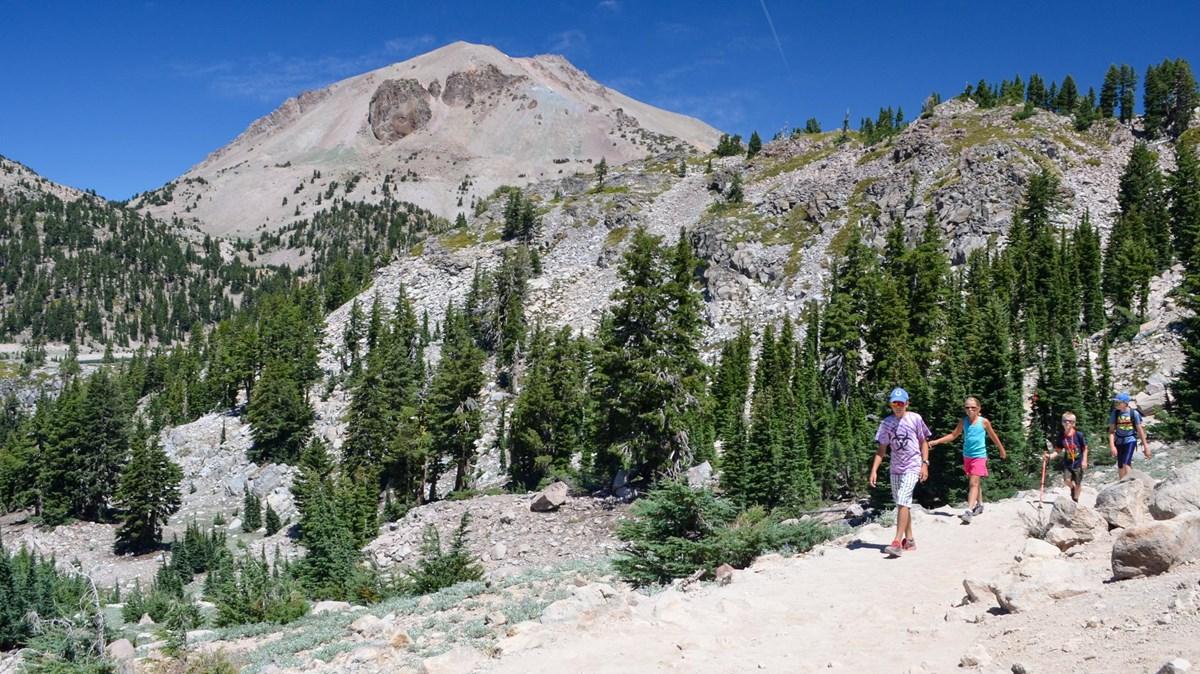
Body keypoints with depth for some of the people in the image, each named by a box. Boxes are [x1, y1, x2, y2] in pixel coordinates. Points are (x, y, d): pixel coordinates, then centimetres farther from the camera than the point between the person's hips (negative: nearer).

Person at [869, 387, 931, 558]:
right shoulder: (886, 423, 4)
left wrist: (925, 464, -6)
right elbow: (882, 449, 6)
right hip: (895, 468, 5)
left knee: (903, 503, -15)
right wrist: (874, 470, 0)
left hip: (912, 467, -5)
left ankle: (897, 542, -17)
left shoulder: (915, 419, -4)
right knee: (902, 505, 11)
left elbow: (924, 442, 3)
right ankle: (909, 540, 22)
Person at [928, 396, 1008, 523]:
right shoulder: (963, 422, 3)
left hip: (979, 456, -5)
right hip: (967, 456, 5)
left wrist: (1002, 450, 20)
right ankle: (979, 505, 38)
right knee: (974, 482, 19)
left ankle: (969, 511, -22)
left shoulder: (983, 421, -7)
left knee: (973, 483, -14)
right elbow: (953, 435, 10)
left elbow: (993, 436, 8)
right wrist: (936, 441, 0)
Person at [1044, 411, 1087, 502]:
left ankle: (1075, 500, 25)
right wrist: (1050, 456, -15)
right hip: (1067, 463, 2)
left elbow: (1085, 448, -5)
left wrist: (1084, 461, -11)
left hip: (1078, 463, -2)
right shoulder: (1061, 436, -3)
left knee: (1077, 483, 5)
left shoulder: (1078, 434, -12)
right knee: (1067, 480, -14)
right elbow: (1057, 451, 1)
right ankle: (1072, 488, 21)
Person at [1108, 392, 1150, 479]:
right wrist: (1112, 445, -16)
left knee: (1126, 464, -19)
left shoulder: (1134, 413, -9)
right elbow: (1111, 430, -5)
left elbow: (1140, 430, -2)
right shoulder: (1115, 413, -4)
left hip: (1130, 440, -3)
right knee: (1120, 466, 10)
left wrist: (1145, 446, 1)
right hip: (1119, 441, 3)